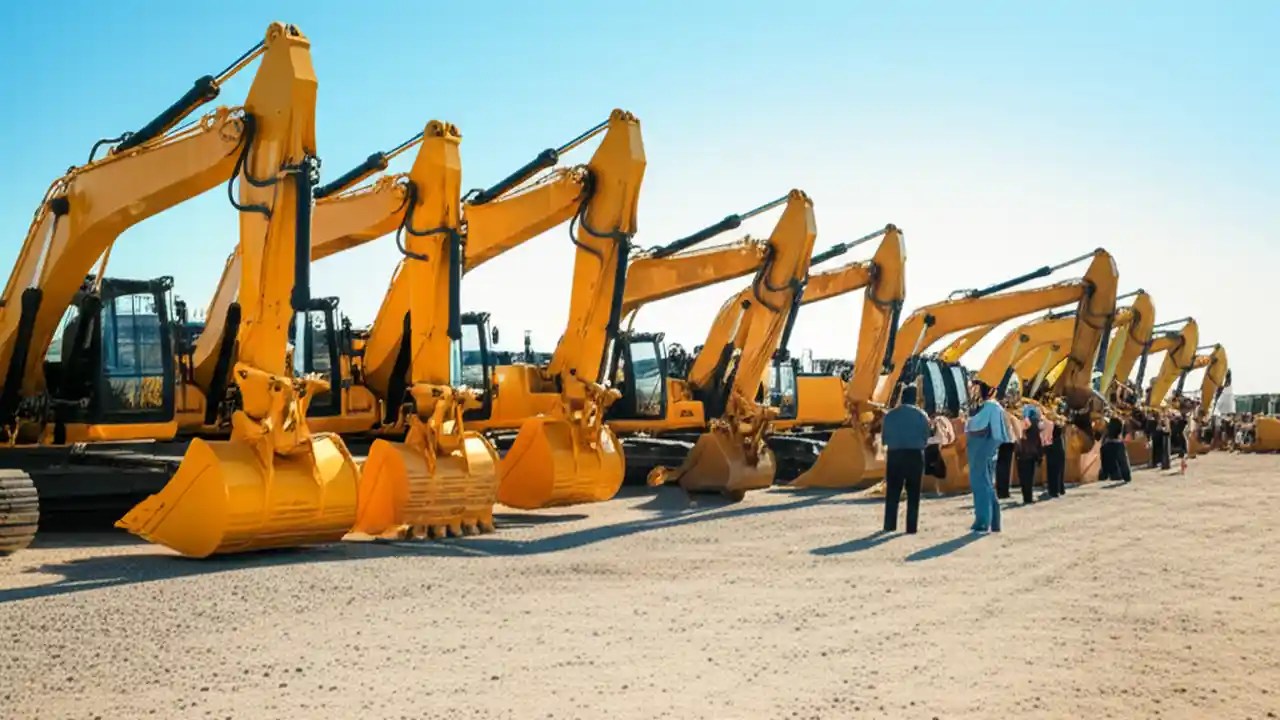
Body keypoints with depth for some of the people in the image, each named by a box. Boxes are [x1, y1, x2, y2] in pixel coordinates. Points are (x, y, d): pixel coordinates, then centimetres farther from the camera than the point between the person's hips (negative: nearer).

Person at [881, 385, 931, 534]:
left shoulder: (890, 414, 2)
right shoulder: (921, 415, -1)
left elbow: (884, 439, 3)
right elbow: (926, 439, 1)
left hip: (895, 455, 1)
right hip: (915, 455, -1)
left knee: (892, 492, 9)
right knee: (913, 493, 6)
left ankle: (890, 525, 7)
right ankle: (911, 527, 5)